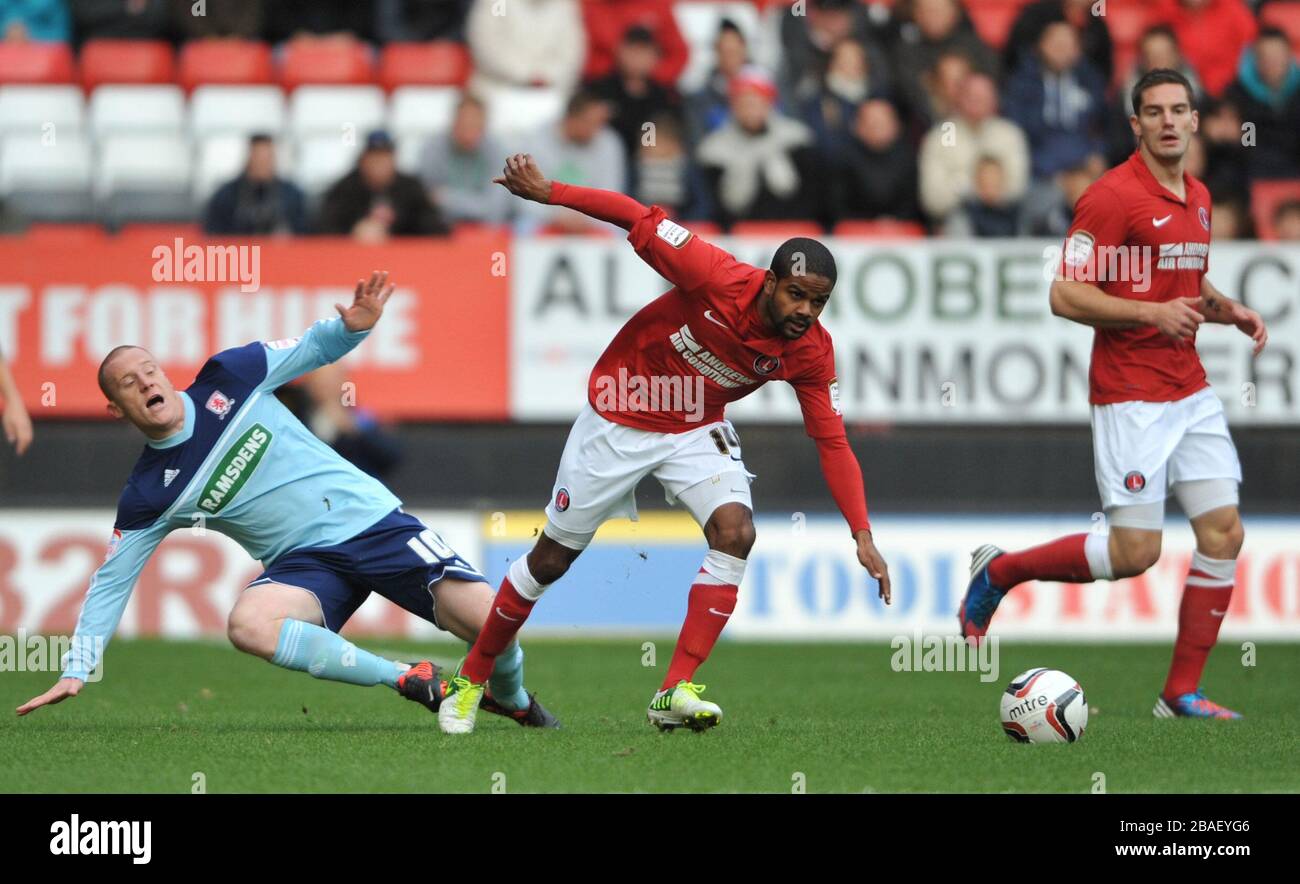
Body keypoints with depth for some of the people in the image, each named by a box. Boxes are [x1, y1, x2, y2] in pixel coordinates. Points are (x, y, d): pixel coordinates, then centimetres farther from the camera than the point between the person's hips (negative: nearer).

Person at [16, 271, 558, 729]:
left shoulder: (227, 379, -2)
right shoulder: (148, 495, -3)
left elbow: (314, 349, 7)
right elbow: (111, 580, 3)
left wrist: (354, 325, -16)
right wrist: (77, 669, -5)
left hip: (373, 520, 0)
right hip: (306, 563, 0)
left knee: (488, 620, -18)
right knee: (247, 624, -34)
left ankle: (513, 700, 19)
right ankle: (409, 681, -21)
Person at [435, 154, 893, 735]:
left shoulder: (810, 352, -17)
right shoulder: (717, 278, -31)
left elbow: (832, 441, -12)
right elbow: (640, 221, -27)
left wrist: (862, 535, -19)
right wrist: (548, 192, -34)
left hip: (695, 430, 3)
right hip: (619, 419, -3)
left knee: (735, 531, -23)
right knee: (552, 559, 5)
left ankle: (676, 692, -19)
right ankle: (470, 681, 24)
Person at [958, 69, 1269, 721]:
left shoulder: (1197, 197, 12)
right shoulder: (1113, 196, -13)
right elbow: (1066, 296, -16)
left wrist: (1229, 311, 8)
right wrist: (1153, 312, -25)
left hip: (1190, 392, 8)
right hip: (1129, 398, -8)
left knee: (1224, 533, -1)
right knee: (1135, 552, -9)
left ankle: (1182, 691, 7)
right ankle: (998, 572, 13)